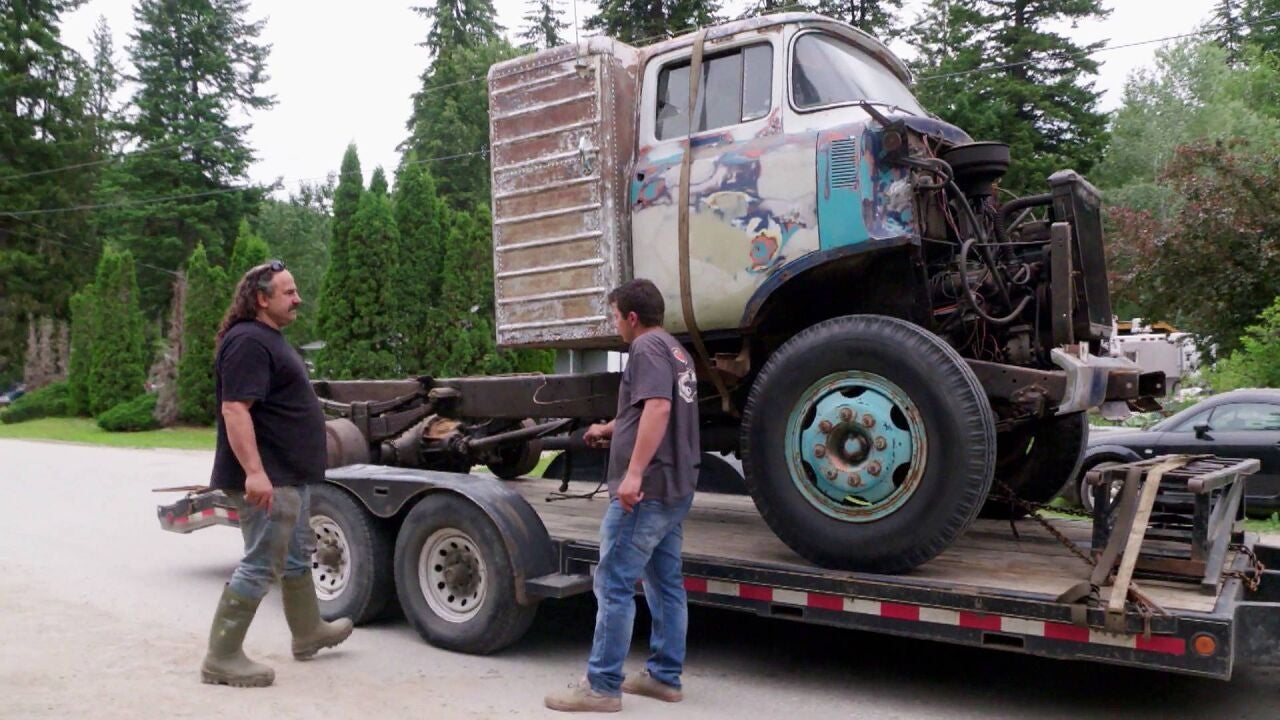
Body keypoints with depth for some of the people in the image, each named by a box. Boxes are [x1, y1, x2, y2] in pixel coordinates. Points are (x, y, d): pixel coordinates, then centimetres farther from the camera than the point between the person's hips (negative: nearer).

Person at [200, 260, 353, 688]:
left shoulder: (270, 339, 15)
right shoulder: (248, 342, -18)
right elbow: (234, 410, -27)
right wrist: (254, 471, -33)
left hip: (290, 475, 11)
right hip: (268, 479, -11)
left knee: (298, 555, 22)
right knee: (261, 565, -4)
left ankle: (308, 633, 38)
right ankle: (221, 659, 6)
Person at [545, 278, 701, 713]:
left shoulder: (648, 347, -11)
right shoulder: (676, 351, 21)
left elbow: (657, 408, -26)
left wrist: (633, 472, -30)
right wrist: (608, 430, 46)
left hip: (646, 488, -10)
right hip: (676, 488, 10)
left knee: (614, 586, -5)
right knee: (666, 585, 13)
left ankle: (602, 686, 0)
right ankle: (665, 677, 21)